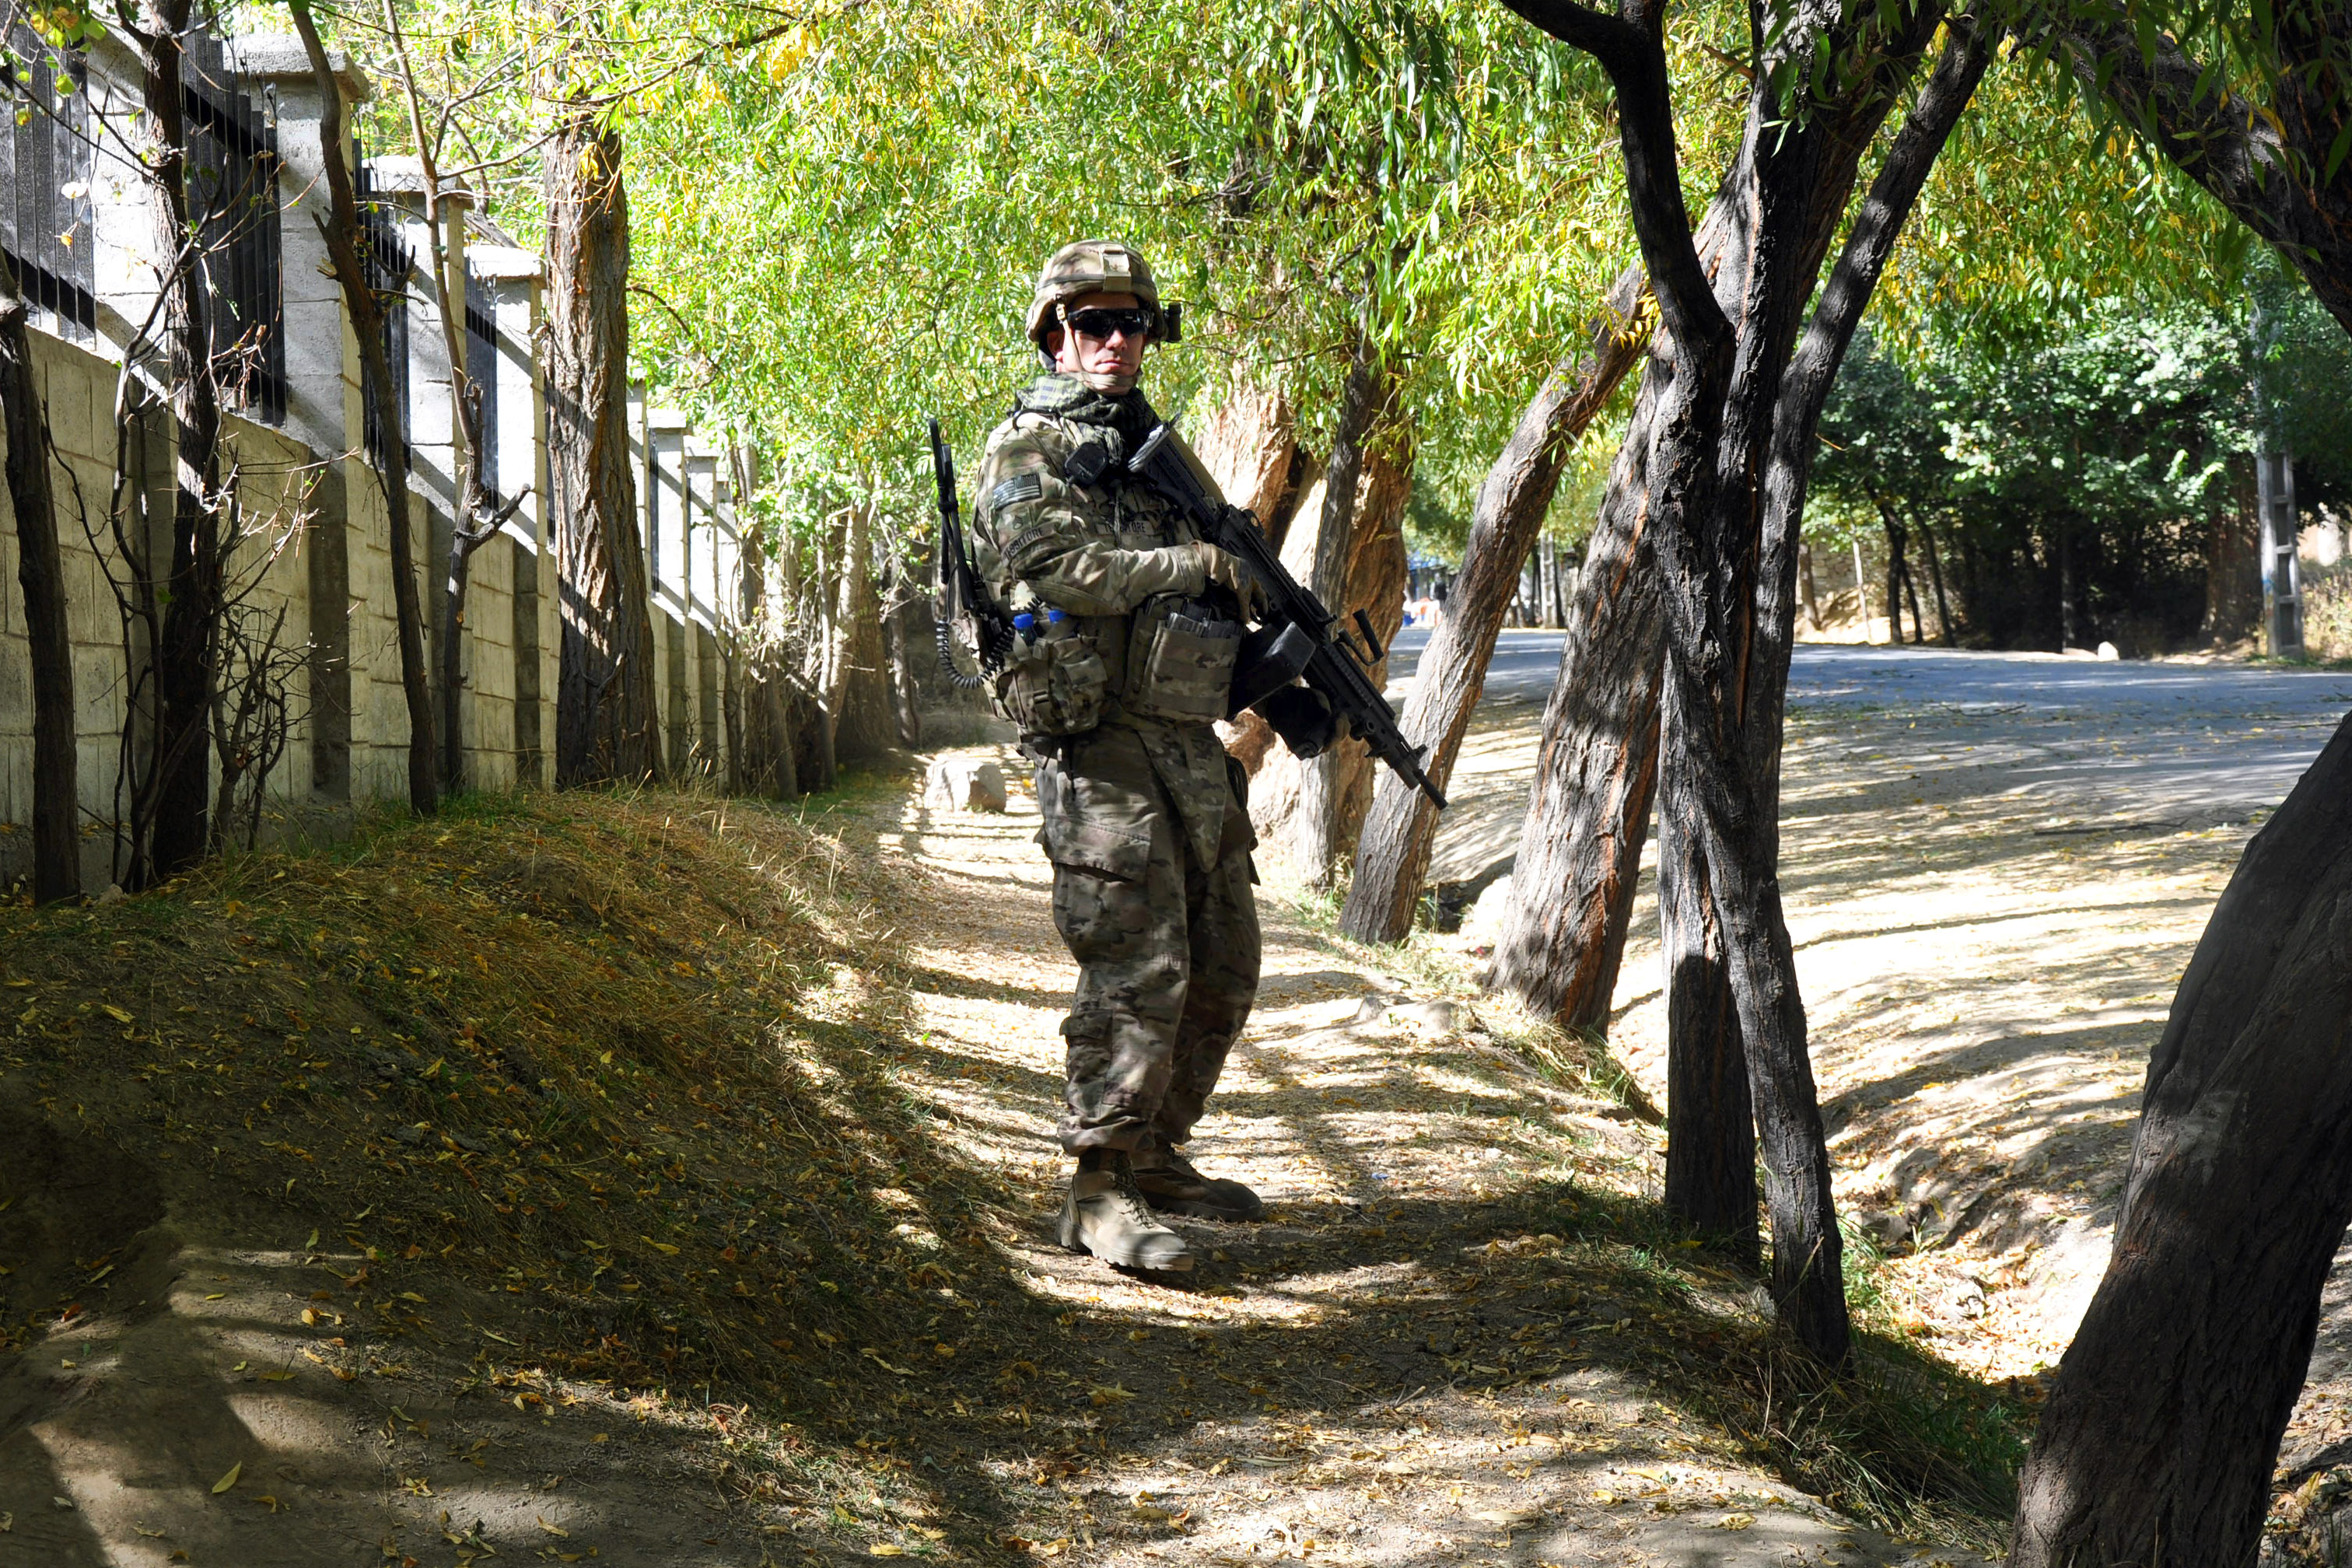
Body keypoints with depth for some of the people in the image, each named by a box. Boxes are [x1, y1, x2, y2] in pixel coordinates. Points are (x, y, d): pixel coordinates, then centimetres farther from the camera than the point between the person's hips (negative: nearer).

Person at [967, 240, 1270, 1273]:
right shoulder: (1027, 450, -3)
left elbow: (1220, 596, 26)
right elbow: (1061, 570, -19)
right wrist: (1200, 565, -14)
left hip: (1191, 743, 8)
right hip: (1102, 744, -8)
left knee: (1223, 966, 11)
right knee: (1139, 969, -13)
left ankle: (1157, 1156, 24)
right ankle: (1102, 1195, -7)